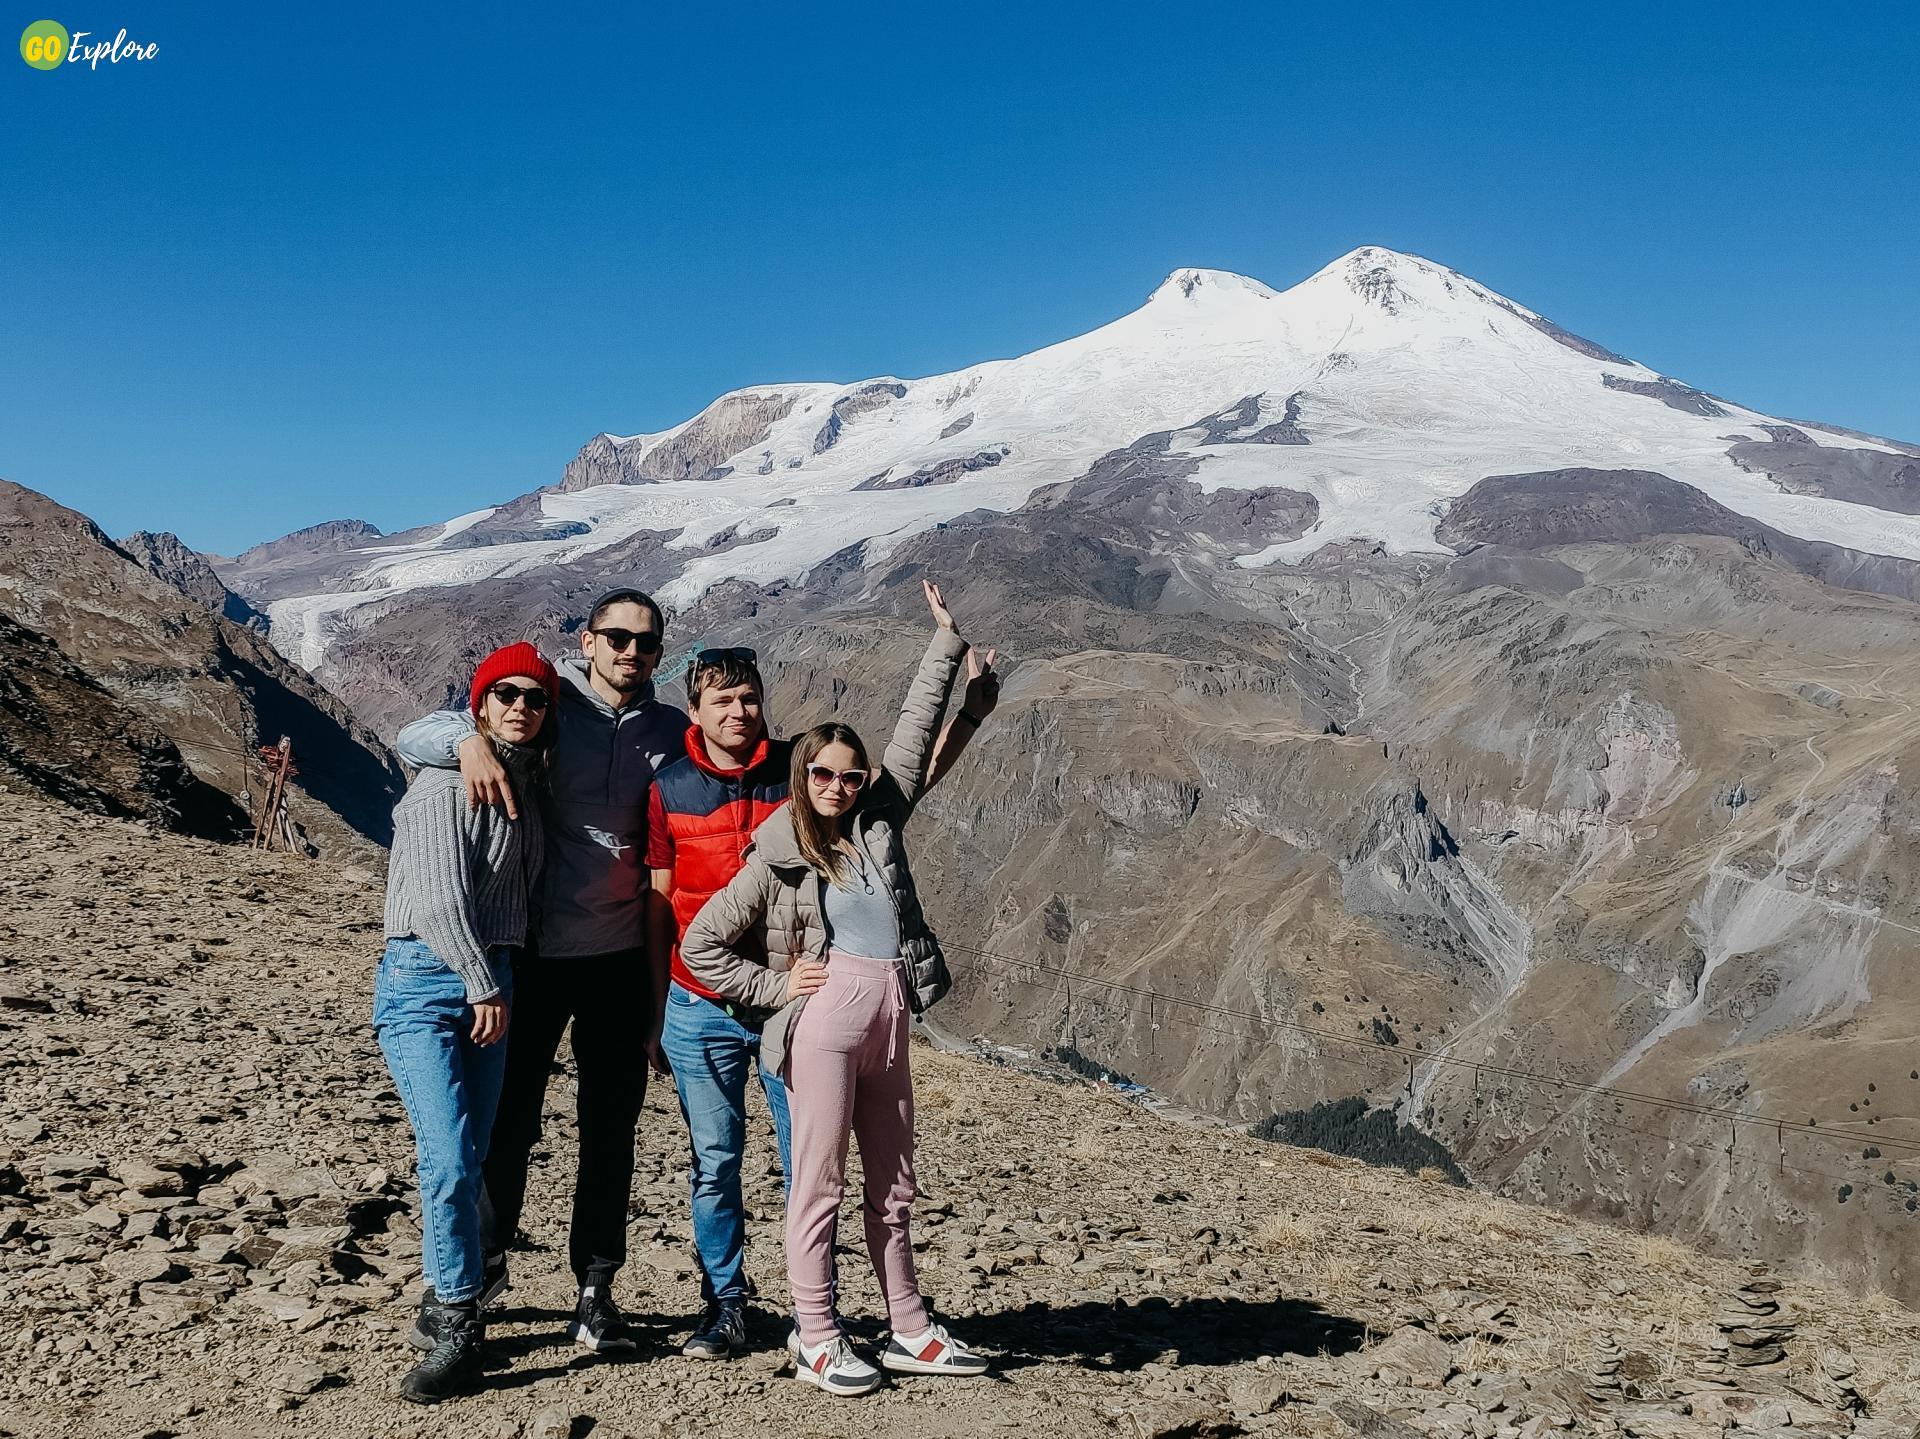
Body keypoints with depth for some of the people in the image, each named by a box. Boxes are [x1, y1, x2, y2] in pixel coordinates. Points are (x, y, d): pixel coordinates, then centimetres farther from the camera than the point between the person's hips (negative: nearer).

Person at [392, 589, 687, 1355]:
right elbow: (413, 736, -5)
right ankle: (485, 1262, 33)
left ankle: (596, 1292, 22)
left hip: (621, 956, 2)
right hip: (532, 950, -1)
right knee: (508, 1117, 9)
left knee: (610, 1128, 8)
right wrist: (471, 740, -29)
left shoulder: (670, 731, 4)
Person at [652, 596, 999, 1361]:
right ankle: (724, 1309, 24)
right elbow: (658, 900, 4)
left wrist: (970, 714, -10)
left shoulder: (799, 768, -1)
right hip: (701, 1008, 0)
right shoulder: (670, 788, -1)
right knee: (713, 1163, 9)